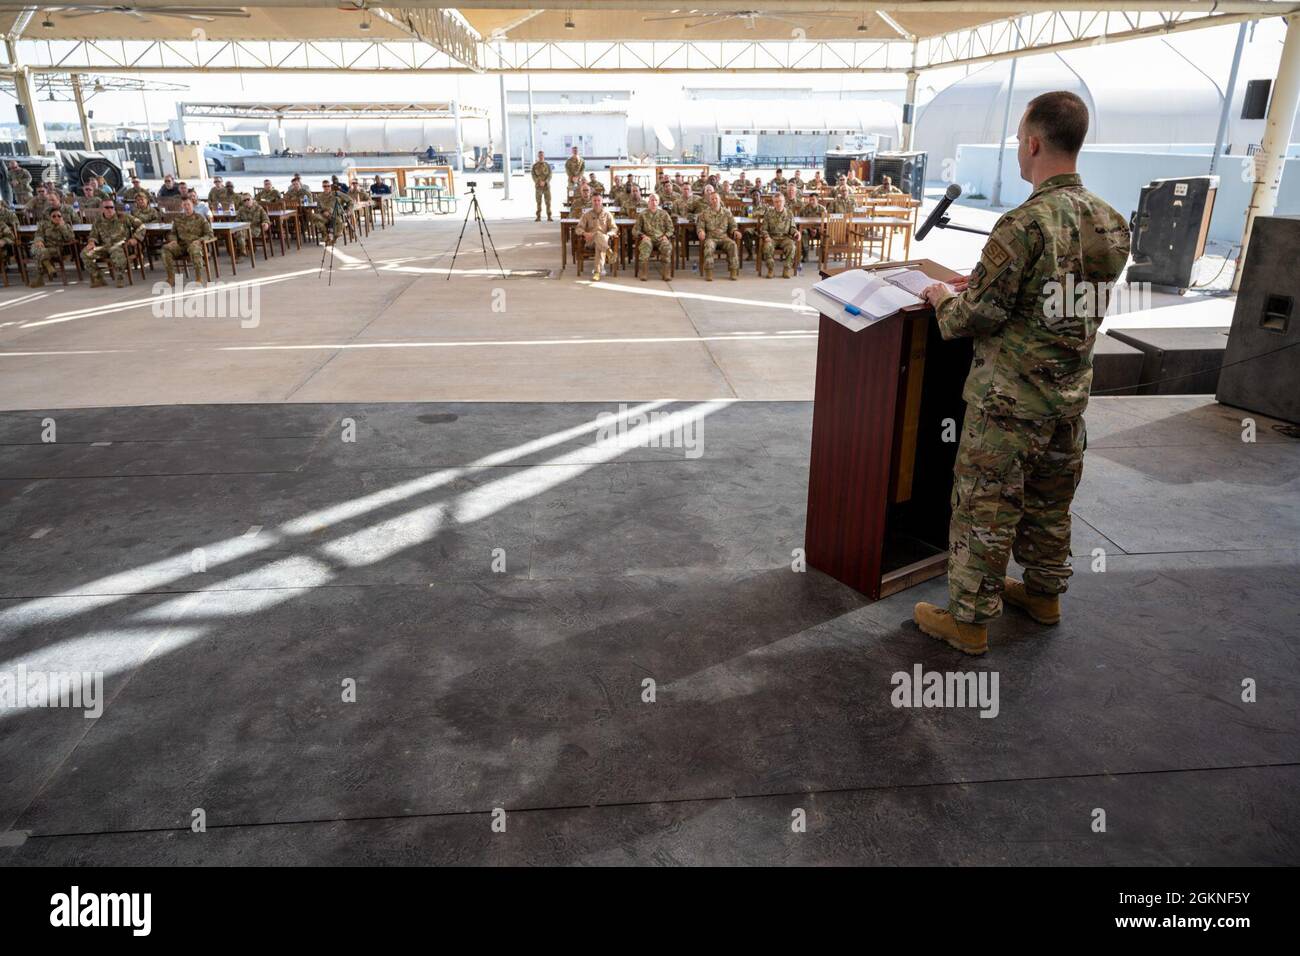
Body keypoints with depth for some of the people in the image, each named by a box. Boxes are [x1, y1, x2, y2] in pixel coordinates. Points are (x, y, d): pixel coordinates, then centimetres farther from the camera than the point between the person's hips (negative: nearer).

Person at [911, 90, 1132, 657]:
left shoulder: (1025, 224, -22)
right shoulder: (1111, 223, 3)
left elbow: (978, 316, -19)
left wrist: (945, 299, 2)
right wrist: (981, 282, 14)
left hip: (1009, 401, -7)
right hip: (1070, 397, 8)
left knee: (984, 510, 4)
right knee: (1050, 503, 22)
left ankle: (969, 620, 15)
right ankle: (1044, 592, 40)